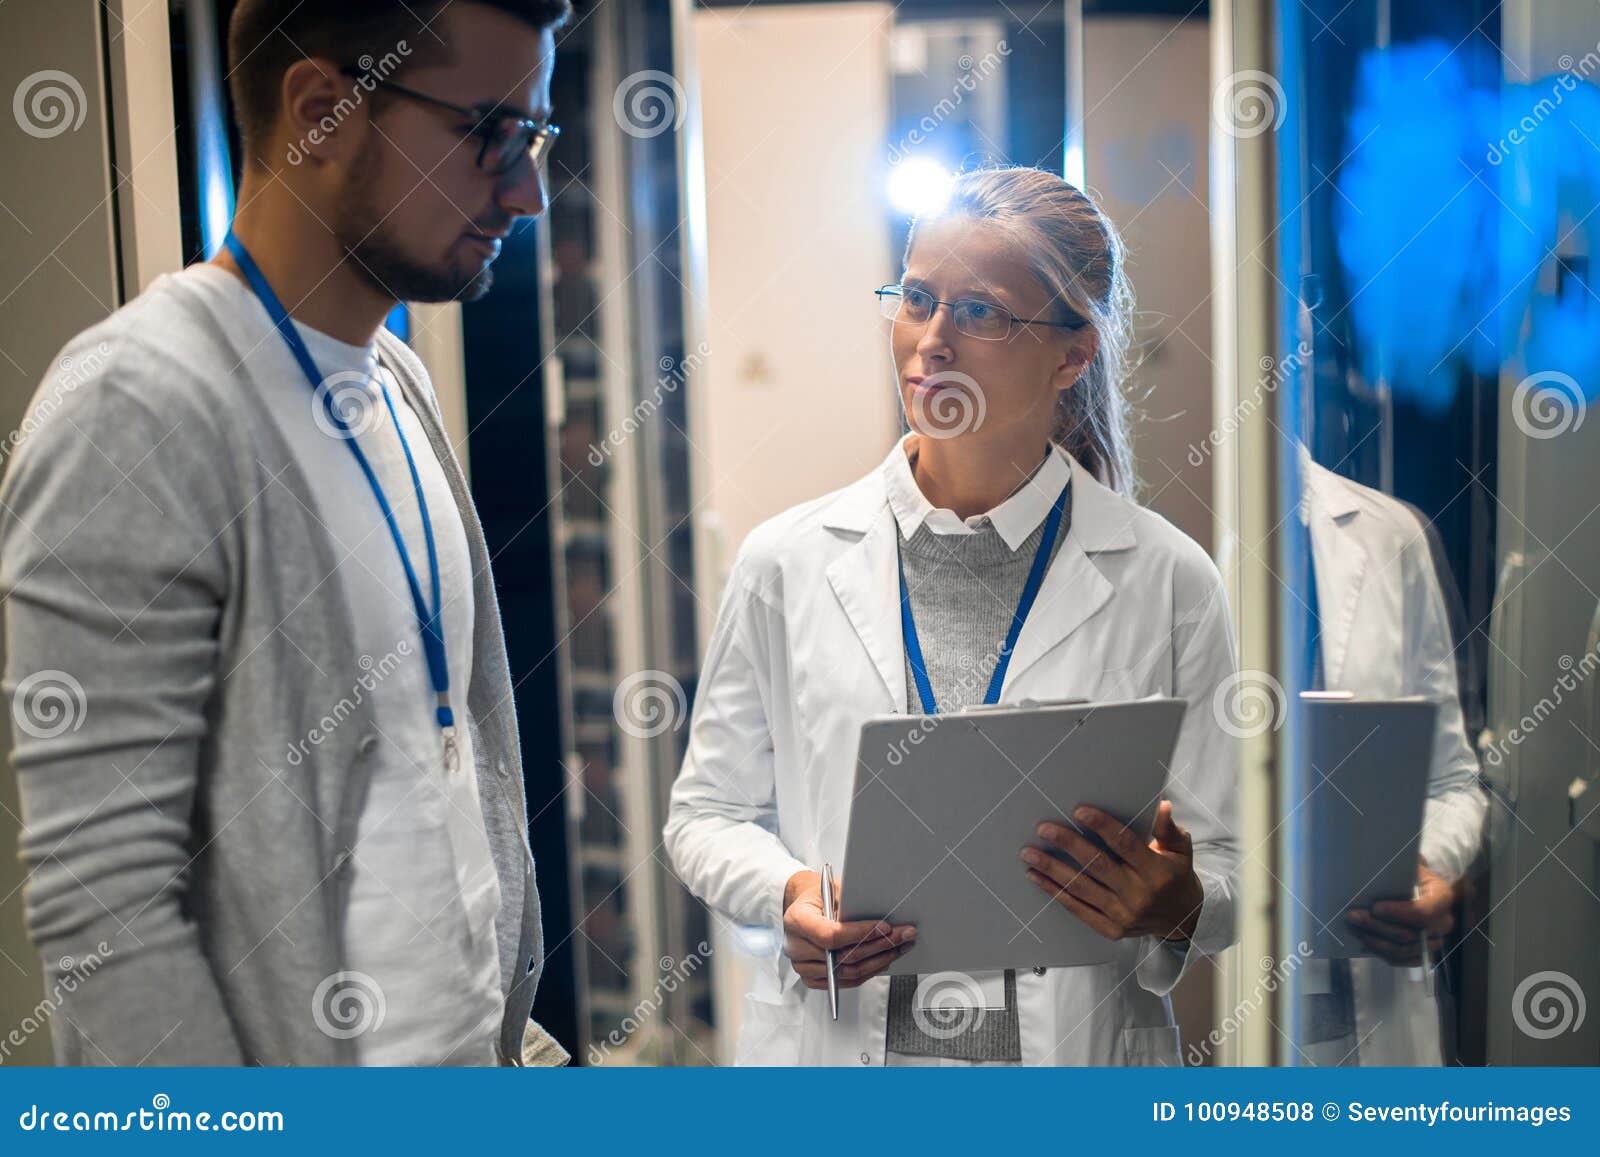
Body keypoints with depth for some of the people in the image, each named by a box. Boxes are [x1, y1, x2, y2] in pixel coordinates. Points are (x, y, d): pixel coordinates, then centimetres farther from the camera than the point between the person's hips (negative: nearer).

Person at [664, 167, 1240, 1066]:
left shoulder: (1167, 580, -4)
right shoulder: (787, 561, -1)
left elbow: (1227, 867, 0)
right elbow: (712, 811, 6)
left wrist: (1174, 908, -21)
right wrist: (789, 895, -14)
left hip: (1076, 1048, 0)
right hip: (834, 1043, 1)